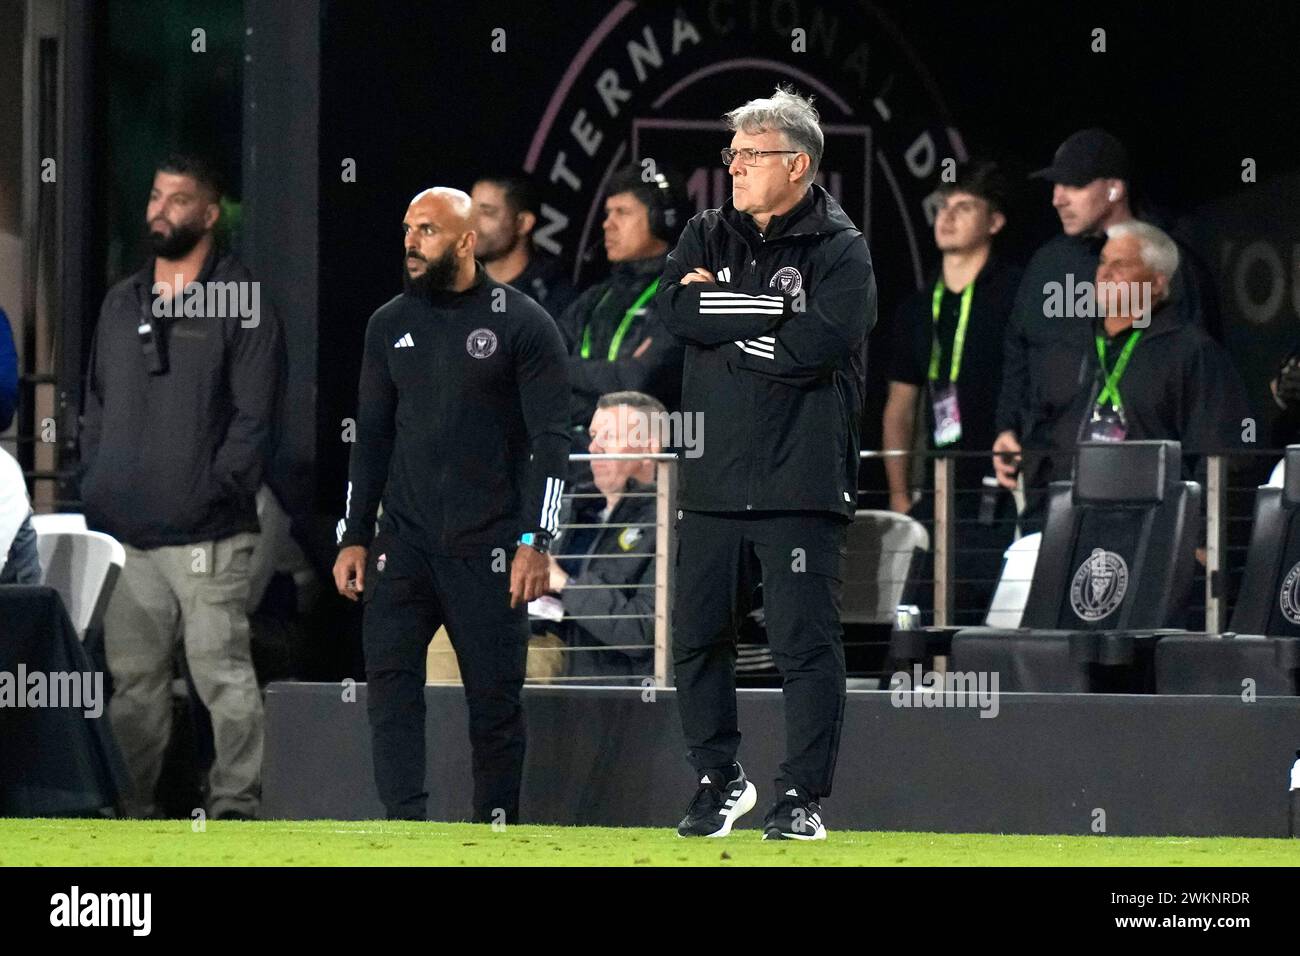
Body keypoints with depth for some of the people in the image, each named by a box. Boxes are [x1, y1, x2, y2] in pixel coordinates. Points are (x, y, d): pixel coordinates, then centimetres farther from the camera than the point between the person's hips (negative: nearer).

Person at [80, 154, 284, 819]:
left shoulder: (242, 305, -1)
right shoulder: (122, 304, 17)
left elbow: (253, 417, -6)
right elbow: (97, 408, 21)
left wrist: (216, 493, -14)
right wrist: (92, 493, 11)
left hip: (204, 537, -6)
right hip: (123, 534, 6)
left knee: (221, 673, -6)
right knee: (133, 676, 8)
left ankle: (236, 802, -2)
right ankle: (131, 804, 13)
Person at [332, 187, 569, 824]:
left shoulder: (522, 325, -3)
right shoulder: (390, 325, 11)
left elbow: (551, 441, -5)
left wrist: (536, 542, -13)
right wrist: (354, 538, 11)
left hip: (488, 548, -4)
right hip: (405, 539, 4)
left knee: (494, 694, 0)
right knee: (388, 680, -11)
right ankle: (405, 825, -14)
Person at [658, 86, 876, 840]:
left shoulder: (841, 249, -2)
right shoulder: (708, 238, 13)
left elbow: (818, 343, -17)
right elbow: (676, 310, -5)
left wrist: (720, 317, -9)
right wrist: (774, 310, -12)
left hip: (801, 487, -5)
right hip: (713, 482, 5)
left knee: (806, 643, -4)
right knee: (698, 636, 8)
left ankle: (804, 798, 2)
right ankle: (721, 779, 23)